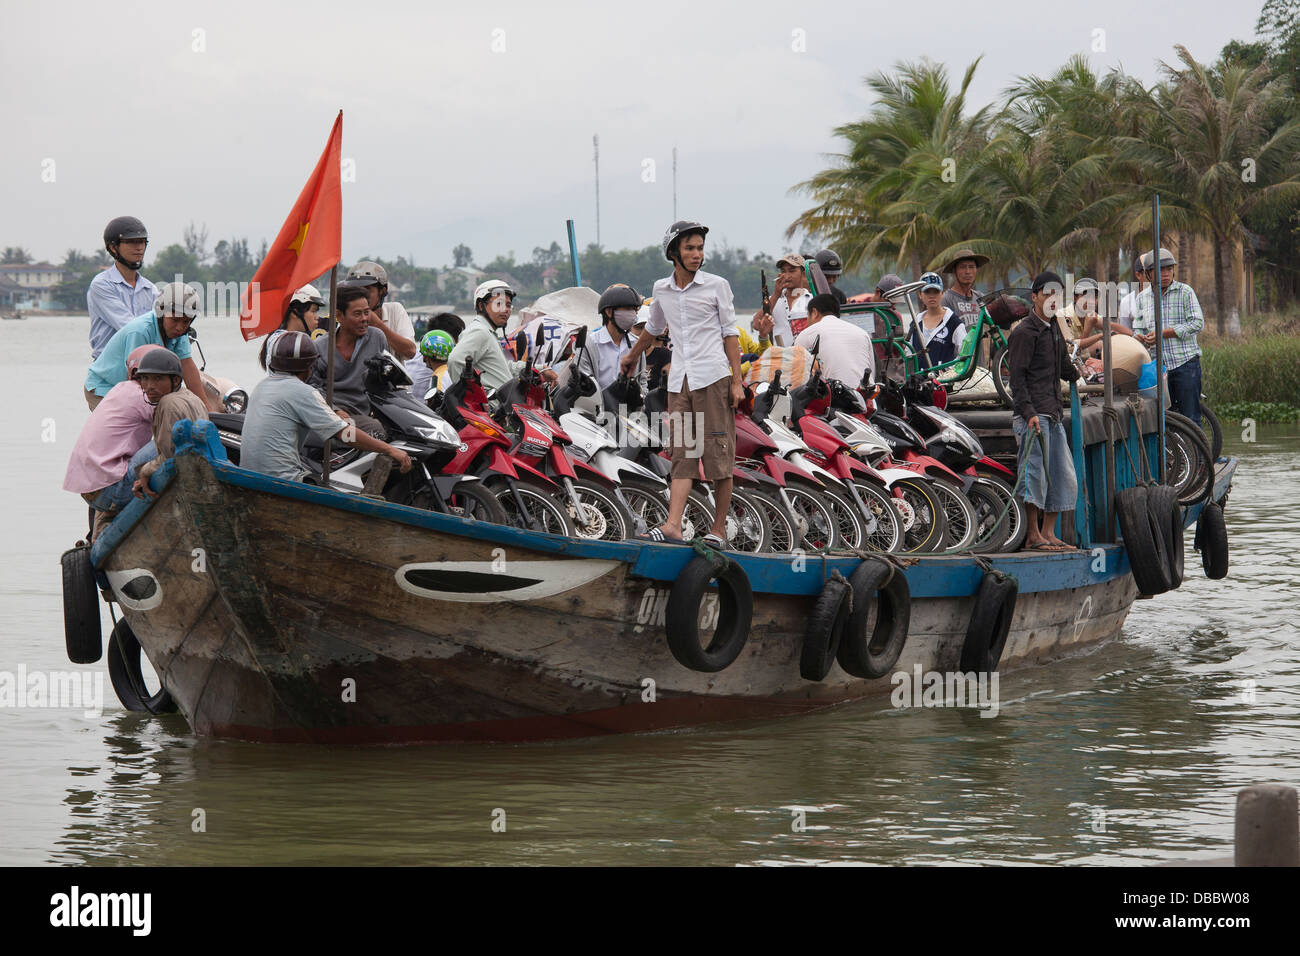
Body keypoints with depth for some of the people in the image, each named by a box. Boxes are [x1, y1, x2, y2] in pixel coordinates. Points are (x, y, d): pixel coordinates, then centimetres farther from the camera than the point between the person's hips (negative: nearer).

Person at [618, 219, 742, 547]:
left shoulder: (717, 285, 2)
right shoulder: (662, 290, 12)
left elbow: (730, 334, 2)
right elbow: (654, 328, 31)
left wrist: (737, 381, -4)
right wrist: (633, 356, 46)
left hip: (713, 377, -3)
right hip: (680, 381, 3)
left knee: (719, 454, -4)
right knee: (683, 455, -4)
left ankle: (719, 528, 1)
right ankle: (673, 525, -14)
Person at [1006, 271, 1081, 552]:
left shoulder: (1053, 329, 19)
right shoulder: (1024, 332, -8)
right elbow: (1017, 378, -14)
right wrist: (1029, 413, -21)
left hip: (1053, 415, 9)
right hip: (1032, 415, -9)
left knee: (1062, 476, 7)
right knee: (1035, 473, -10)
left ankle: (1048, 533, 12)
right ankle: (1032, 536, -7)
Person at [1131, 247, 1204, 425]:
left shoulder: (1185, 292, 0)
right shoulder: (1142, 297, 13)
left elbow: (1197, 323, -8)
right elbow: (1138, 328, 14)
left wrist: (1163, 333, -14)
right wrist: (1140, 339, -12)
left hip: (1185, 364, -4)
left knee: (1190, 418, -6)